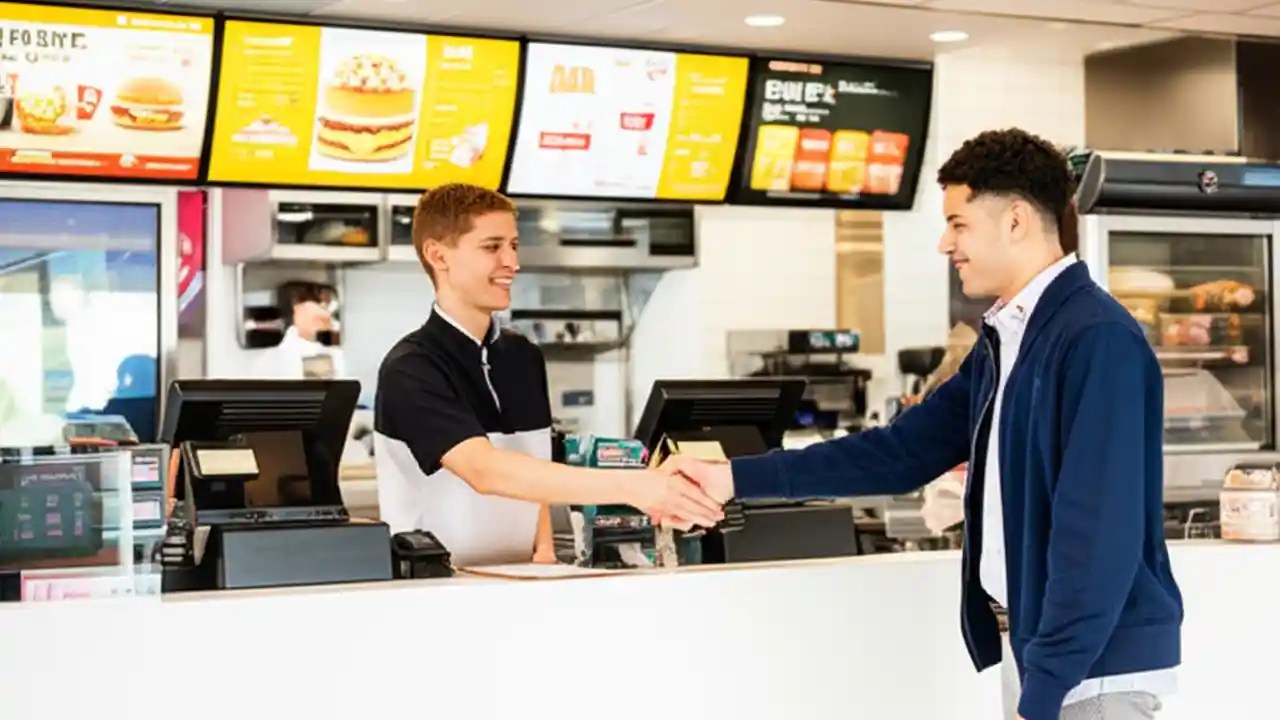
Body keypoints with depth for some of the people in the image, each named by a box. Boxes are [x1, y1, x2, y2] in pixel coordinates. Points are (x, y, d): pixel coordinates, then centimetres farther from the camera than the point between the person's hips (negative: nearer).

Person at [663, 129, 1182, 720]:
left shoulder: (1098, 339, -18)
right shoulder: (1004, 339, 12)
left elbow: (1101, 534, -22)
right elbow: (905, 451, 13)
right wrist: (738, 479, 7)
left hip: (1095, 664, -9)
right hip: (1039, 646, 9)